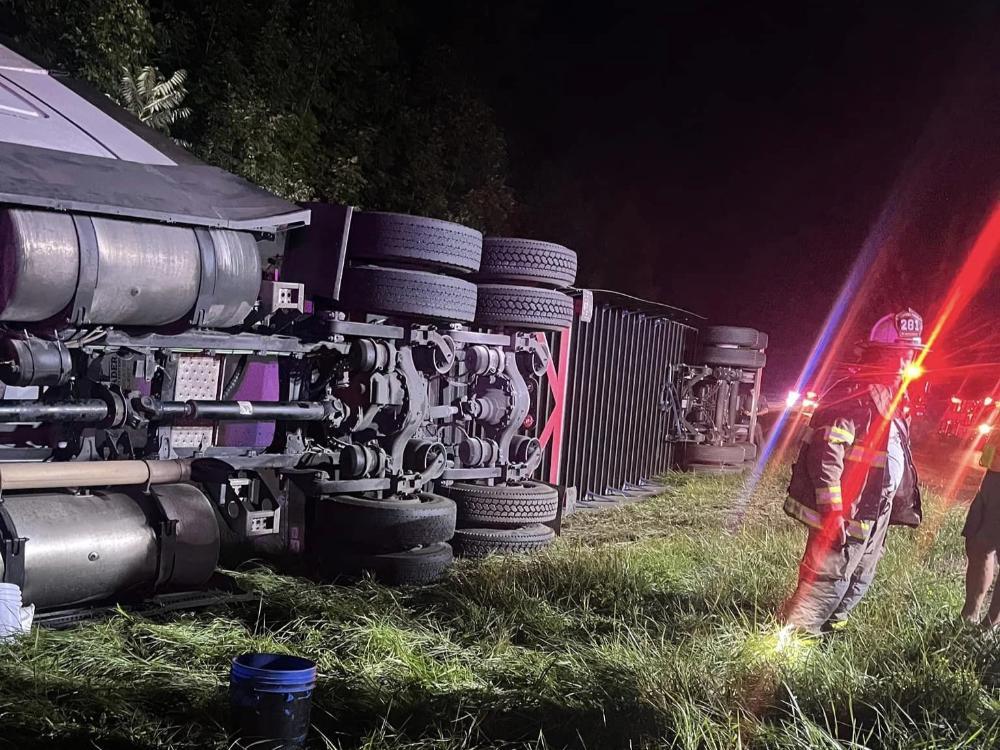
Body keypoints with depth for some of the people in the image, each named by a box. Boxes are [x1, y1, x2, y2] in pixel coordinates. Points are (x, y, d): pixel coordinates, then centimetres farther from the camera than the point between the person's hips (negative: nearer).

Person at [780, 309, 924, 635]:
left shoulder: (894, 397, 12)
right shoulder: (851, 394, -20)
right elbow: (825, 455, -26)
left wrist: (904, 506, 19)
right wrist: (833, 512, -27)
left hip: (875, 515, 10)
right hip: (846, 515, -10)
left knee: (858, 582, 20)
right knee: (827, 581, -3)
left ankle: (831, 627, 36)